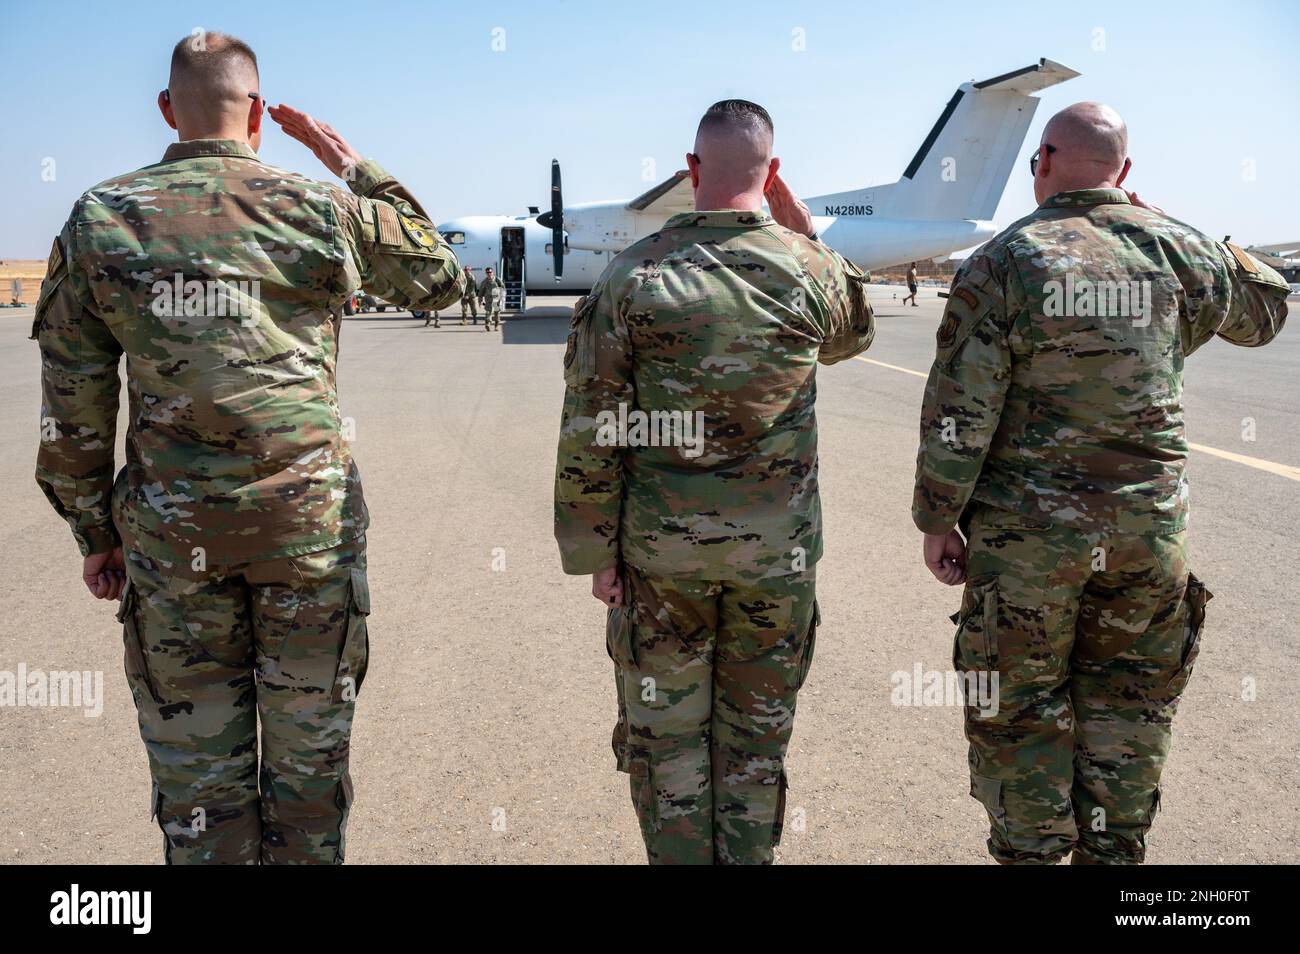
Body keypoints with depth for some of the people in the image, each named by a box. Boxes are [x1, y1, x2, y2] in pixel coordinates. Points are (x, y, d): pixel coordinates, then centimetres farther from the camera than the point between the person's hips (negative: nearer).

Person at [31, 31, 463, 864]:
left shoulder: (101, 218, 2)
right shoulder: (321, 210, -2)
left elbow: (72, 403, 2)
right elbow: (439, 279, 15)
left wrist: (95, 532, 12)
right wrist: (354, 166, 16)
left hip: (173, 535, 1)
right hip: (310, 521, -1)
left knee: (197, 762, 13)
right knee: (308, 756, 12)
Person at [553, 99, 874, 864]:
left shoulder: (633, 275, -9)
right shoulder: (809, 270, -6)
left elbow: (591, 431, -8)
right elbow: (855, 333, 19)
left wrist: (597, 550, 1)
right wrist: (805, 232, 15)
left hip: (660, 544, -1)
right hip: (776, 545, 1)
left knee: (667, 729, 13)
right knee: (756, 734, 17)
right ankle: (748, 856, 29)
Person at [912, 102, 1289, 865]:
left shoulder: (1002, 264, -10)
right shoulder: (1179, 251, 1)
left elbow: (959, 415, -13)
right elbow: (1266, 308, 22)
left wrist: (938, 520, -3)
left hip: (1027, 530, -3)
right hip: (1149, 525, 4)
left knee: (1022, 705, 10)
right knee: (1128, 708, 17)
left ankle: (1030, 849, 21)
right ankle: (1113, 850, 29)